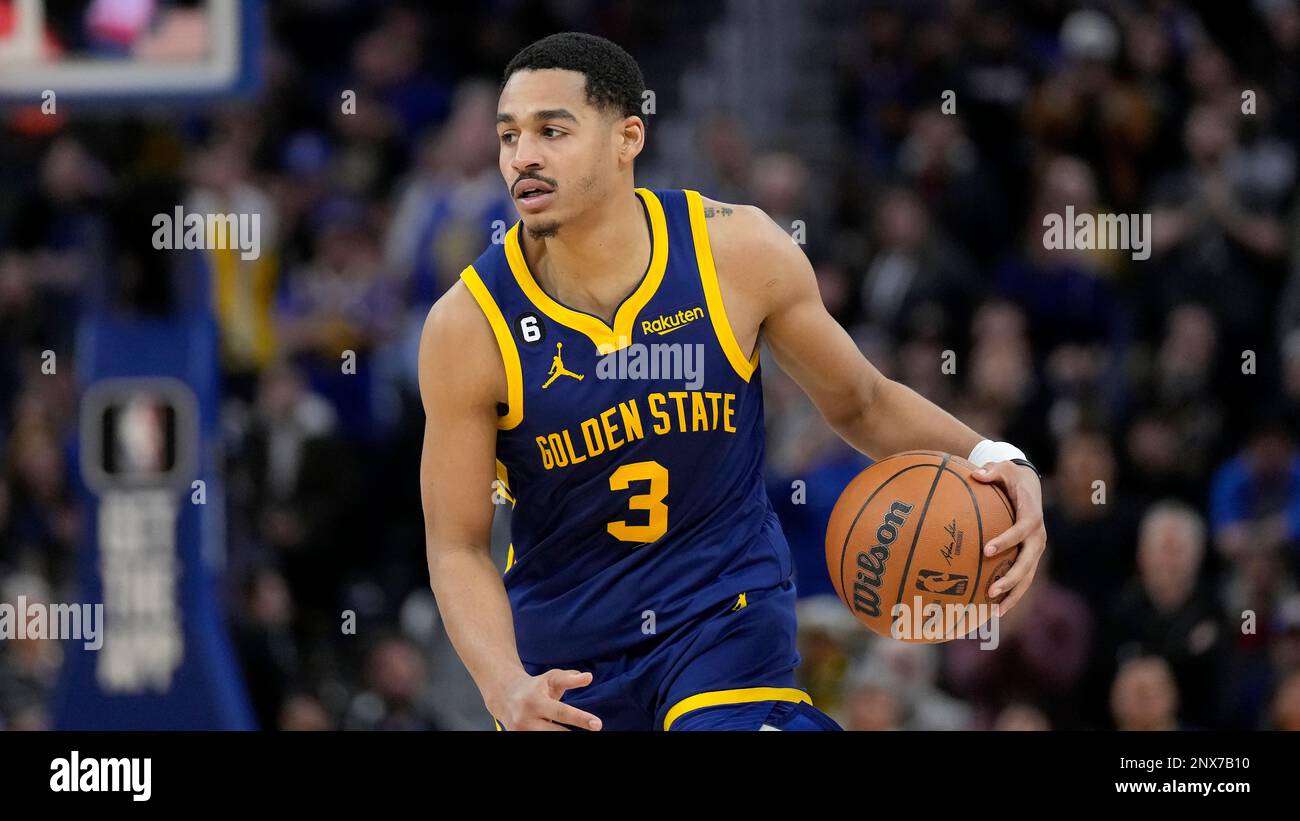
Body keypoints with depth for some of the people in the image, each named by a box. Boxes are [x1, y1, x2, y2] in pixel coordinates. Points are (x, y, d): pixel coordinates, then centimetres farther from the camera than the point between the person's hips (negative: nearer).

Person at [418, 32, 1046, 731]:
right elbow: (457, 547, -11)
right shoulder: (469, 325, -15)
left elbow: (860, 403, 4)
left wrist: (994, 460, -13)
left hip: (728, 602, -1)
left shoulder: (737, 251, -12)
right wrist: (507, 690, -28)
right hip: (566, 647, 1)